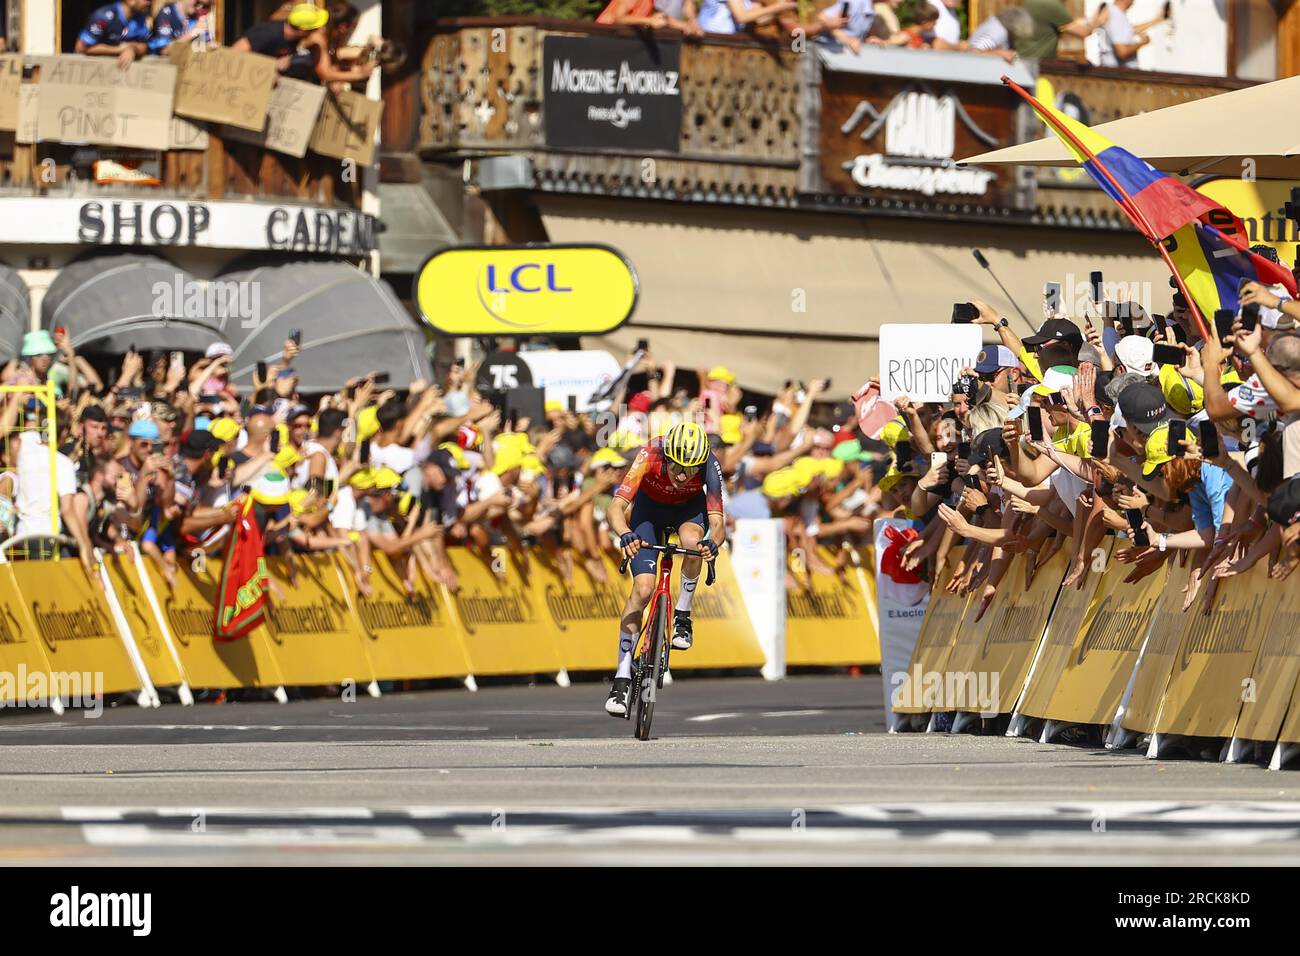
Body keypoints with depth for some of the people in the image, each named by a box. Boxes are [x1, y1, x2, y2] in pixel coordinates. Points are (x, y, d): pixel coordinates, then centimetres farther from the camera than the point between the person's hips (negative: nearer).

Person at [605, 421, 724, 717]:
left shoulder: (709, 466, -33)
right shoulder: (649, 457, -37)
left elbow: (718, 523, -36)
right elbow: (615, 509, -41)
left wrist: (712, 543, -59)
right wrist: (625, 535, -62)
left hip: (688, 507, 1)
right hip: (649, 507, -1)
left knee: (692, 541, -35)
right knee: (643, 587, -16)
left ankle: (682, 615, -10)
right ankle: (623, 678, -12)